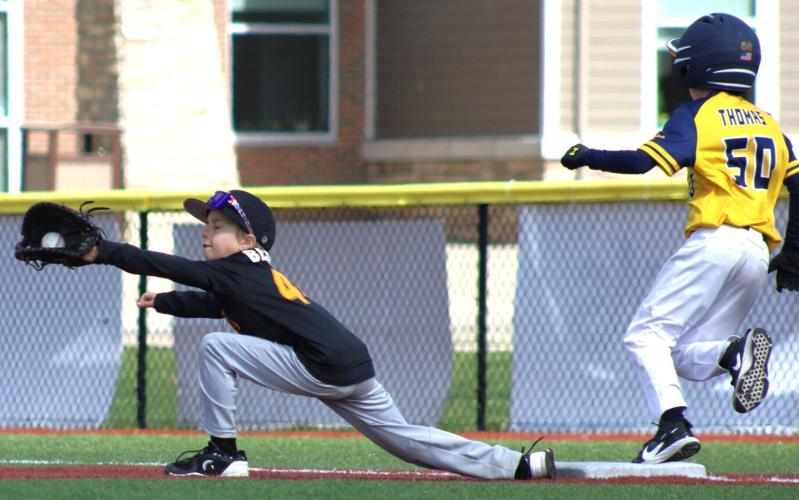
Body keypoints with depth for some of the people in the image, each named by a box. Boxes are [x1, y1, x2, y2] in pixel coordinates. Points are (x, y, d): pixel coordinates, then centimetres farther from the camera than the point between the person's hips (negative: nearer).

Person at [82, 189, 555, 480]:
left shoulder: (239, 273, -7)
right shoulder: (253, 275, 20)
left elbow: (171, 266, -13)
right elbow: (209, 303, 34)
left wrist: (104, 251, -13)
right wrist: (161, 302, 22)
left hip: (323, 368, -10)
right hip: (352, 371, 10)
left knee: (216, 347, -7)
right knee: (406, 439, 12)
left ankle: (222, 452, -2)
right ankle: (519, 465, 8)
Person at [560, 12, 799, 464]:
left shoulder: (697, 115, -1)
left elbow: (644, 160, -12)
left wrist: (589, 156, 2)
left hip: (713, 242, -7)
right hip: (757, 253, 7)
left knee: (648, 334, -4)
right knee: (688, 355, 12)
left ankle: (674, 423, -23)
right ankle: (737, 354, -18)